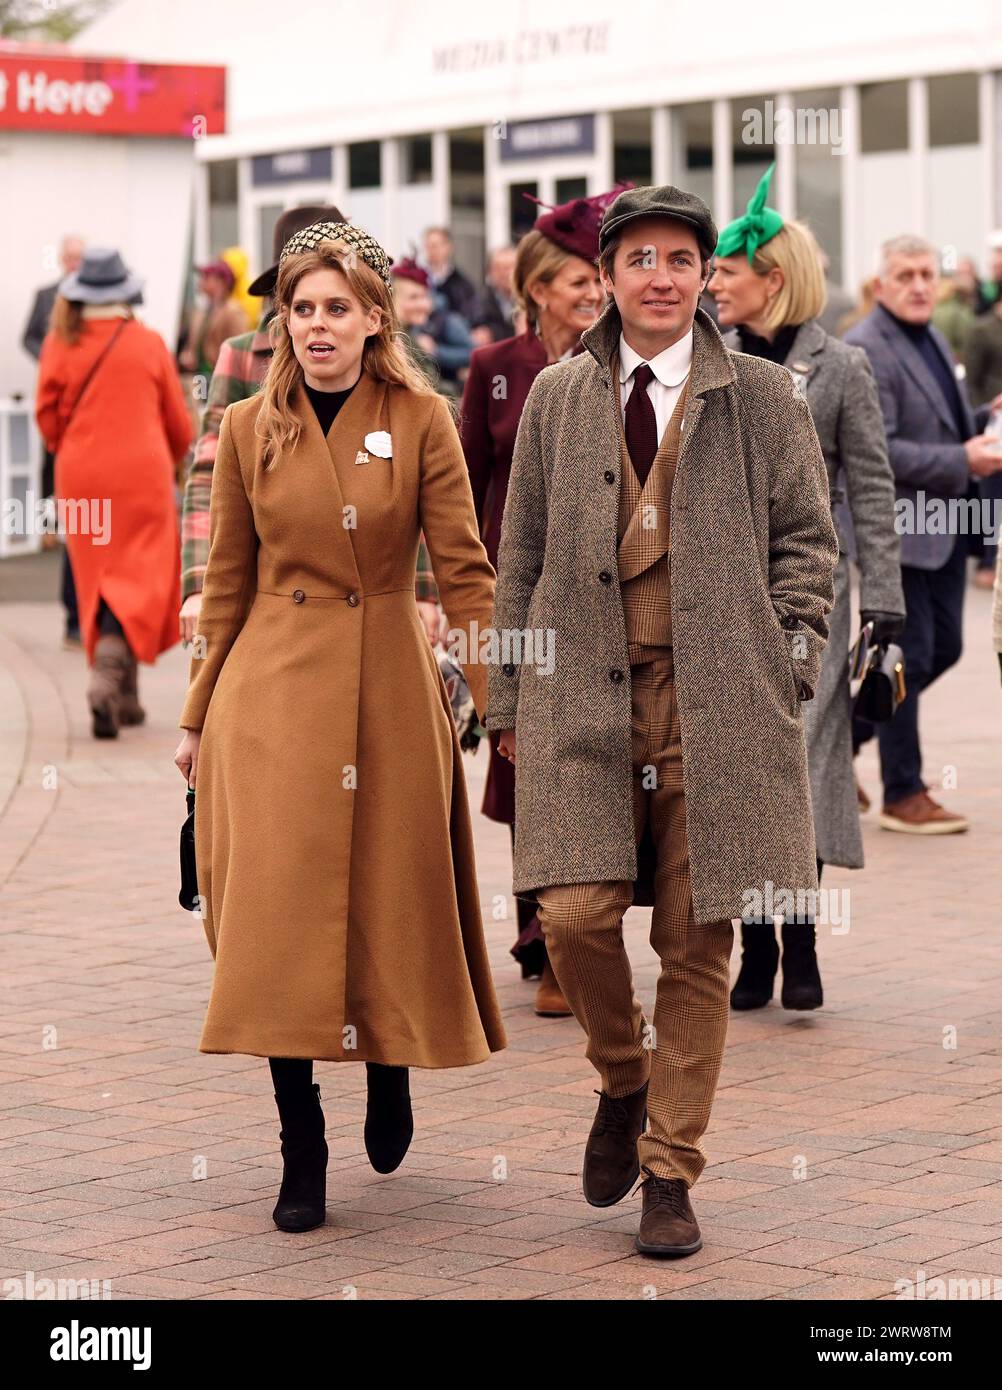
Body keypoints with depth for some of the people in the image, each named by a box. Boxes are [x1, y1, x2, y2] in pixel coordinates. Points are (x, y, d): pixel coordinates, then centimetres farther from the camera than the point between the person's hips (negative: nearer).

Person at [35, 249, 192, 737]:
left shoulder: (59, 344, -3)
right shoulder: (149, 343, -4)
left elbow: (47, 417, 1)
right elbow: (177, 420, 3)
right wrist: (173, 459, 25)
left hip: (80, 477, 2)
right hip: (142, 473, -2)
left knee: (97, 579, 13)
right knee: (138, 578, 0)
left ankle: (126, 699, 17)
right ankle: (108, 673, -24)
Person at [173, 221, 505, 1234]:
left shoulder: (421, 421, 0)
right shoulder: (249, 430, 5)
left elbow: (465, 572, -2)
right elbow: (227, 586, 10)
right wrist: (198, 718, 11)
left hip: (389, 692, -1)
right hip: (272, 694, 1)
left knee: (392, 905, 4)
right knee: (277, 916, -5)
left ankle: (390, 1068, 35)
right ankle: (301, 1152, 4)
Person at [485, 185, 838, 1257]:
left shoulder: (762, 396, 7)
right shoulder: (557, 397, 12)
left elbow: (806, 539, 9)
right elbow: (521, 557, 14)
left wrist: (788, 669, -1)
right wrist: (511, 701, 10)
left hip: (718, 705, -1)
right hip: (585, 697, 1)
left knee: (696, 946, 1)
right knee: (574, 916, -11)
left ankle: (670, 1173, 13)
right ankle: (622, 1079, 20)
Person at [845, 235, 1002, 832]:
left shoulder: (934, 339, 15)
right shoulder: (865, 350, -15)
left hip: (943, 527, 9)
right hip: (897, 528, -9)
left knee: (943, 648, 13)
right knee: (909, 658, -1)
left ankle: (844, 735, 28)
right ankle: (904, 795, 11)